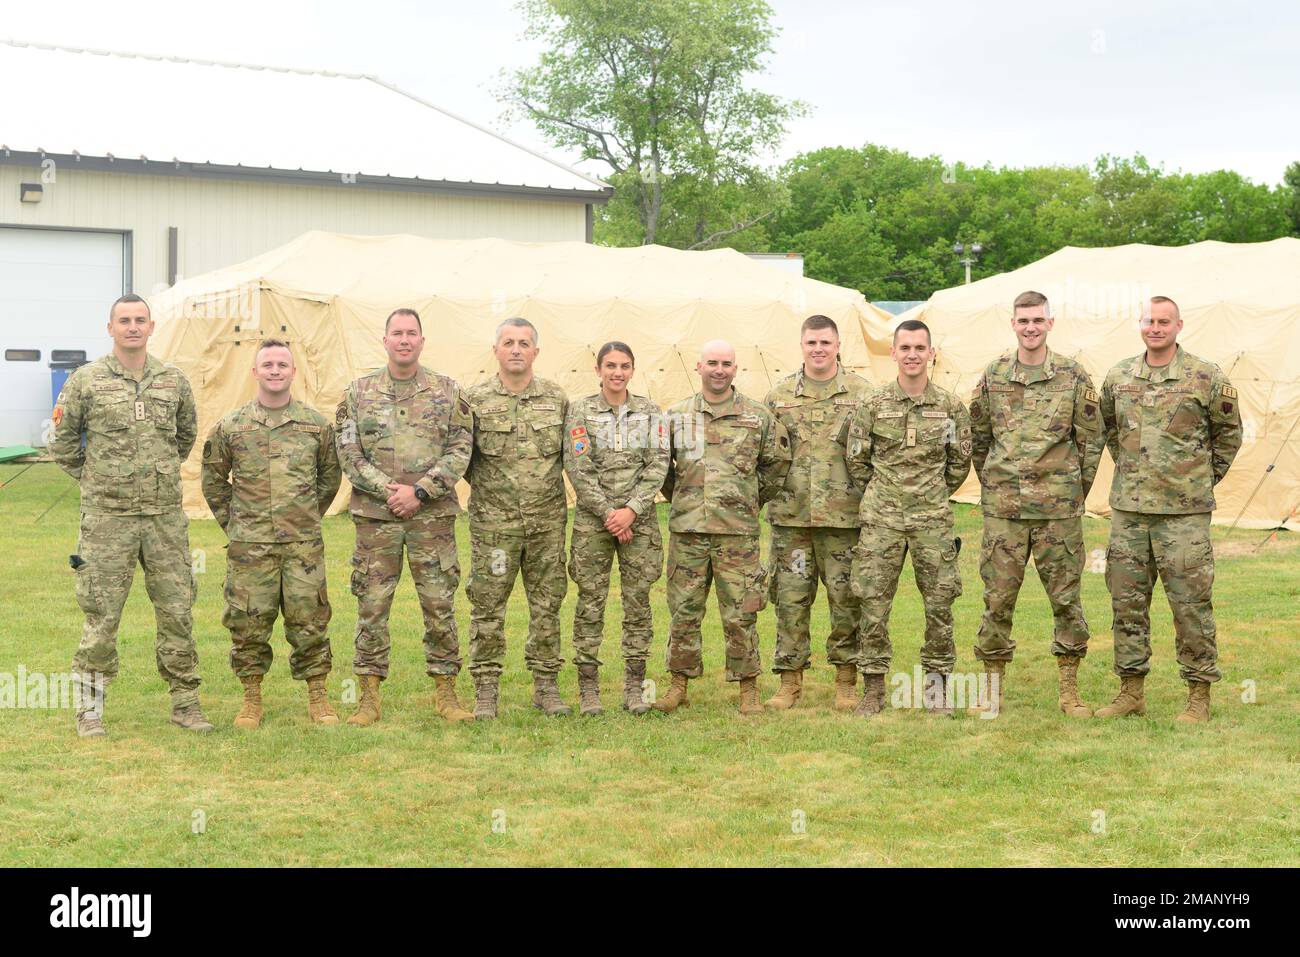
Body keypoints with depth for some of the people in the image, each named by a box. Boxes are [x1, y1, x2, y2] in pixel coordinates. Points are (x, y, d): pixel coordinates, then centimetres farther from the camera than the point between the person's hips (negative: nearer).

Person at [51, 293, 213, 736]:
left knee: (177, 612, 6)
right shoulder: (85, 381, -3)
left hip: (166, 517, 3)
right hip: (107, 518, -3)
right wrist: (95, 481, 7)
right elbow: (63, 441, 6)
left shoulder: (174, 380, 6)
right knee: (101, 616, 2)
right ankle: (89, 709, 14)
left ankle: (185, 703, 17)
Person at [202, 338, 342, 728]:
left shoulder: (317, 425, 5)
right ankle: (251, 699, 16)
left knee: (309, 619, 2)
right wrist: (230, 522, 9)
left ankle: (318, 697, 14)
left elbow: (330, 476, 18)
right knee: (249, 621, 3)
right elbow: (213, 480, 13)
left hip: (303, 543, 0)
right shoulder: (231, 426, 3)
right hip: (249, 546, 0)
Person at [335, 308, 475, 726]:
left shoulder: (447, 392, 5)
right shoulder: (359, 393, 5)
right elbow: (349, 454, 0)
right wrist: (388, 489, -12)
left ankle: (445, 691, 14)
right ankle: (369, 696, 10)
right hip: (375, 515, 0)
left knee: (439, 604, 3)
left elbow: (459, 452, -1)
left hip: (433, 515, 0)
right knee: (372, 605, 2)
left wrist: (419, 491, -12)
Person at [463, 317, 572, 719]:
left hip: (548, 522, 2)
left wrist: (549, 489, 6)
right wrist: (489, 488, 1)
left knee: (547, 604, 7)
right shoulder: (475, 400, -1)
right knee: (488, 606, 1)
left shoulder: (557, 399, 6)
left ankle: (546, 685, 17)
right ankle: (486, 689, 9)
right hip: (493, 523, -2)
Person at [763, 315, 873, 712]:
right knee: (790, 597, 3)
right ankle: (790, 681, 12)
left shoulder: (861, 393, 4)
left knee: (846, 597, 3)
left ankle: (846, 682, 14)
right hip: (791, 515, 2)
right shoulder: (779, 395, 9)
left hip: (844, 514, -1)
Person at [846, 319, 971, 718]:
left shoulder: (950, 406, 3)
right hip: (881, 520, -1)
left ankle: (936, 685, 16)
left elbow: (960, 463, 13)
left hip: (933, 520, 1)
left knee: (940, 603, 3)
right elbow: (856, 461, 8)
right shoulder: (873, 405, 0)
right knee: (874, 603, 0)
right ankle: (873, 688, 10)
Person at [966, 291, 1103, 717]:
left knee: (1066, 596, 4)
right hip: (1003, 508, 1)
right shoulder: (993, 376, 5)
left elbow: (1091, 439, 7)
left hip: (1058, 508, -1)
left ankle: (1068, 689, 15)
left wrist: (1076, 490, 7)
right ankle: (993, 689, 13)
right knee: (998, 598, 3)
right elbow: (977, 438, 15)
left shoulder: (1073, 376, 2)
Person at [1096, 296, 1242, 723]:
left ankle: (1199, 695, 8)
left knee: (1191, 603, -1)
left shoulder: (1206, 378, -4)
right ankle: (1131, 691, 19)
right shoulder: (1119, 377, 7)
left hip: (1184, 511, -4)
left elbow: (1228, 432, 8)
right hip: (1127, 509, 4)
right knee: (1127, 601, 9)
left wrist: (1206, 478, 8)